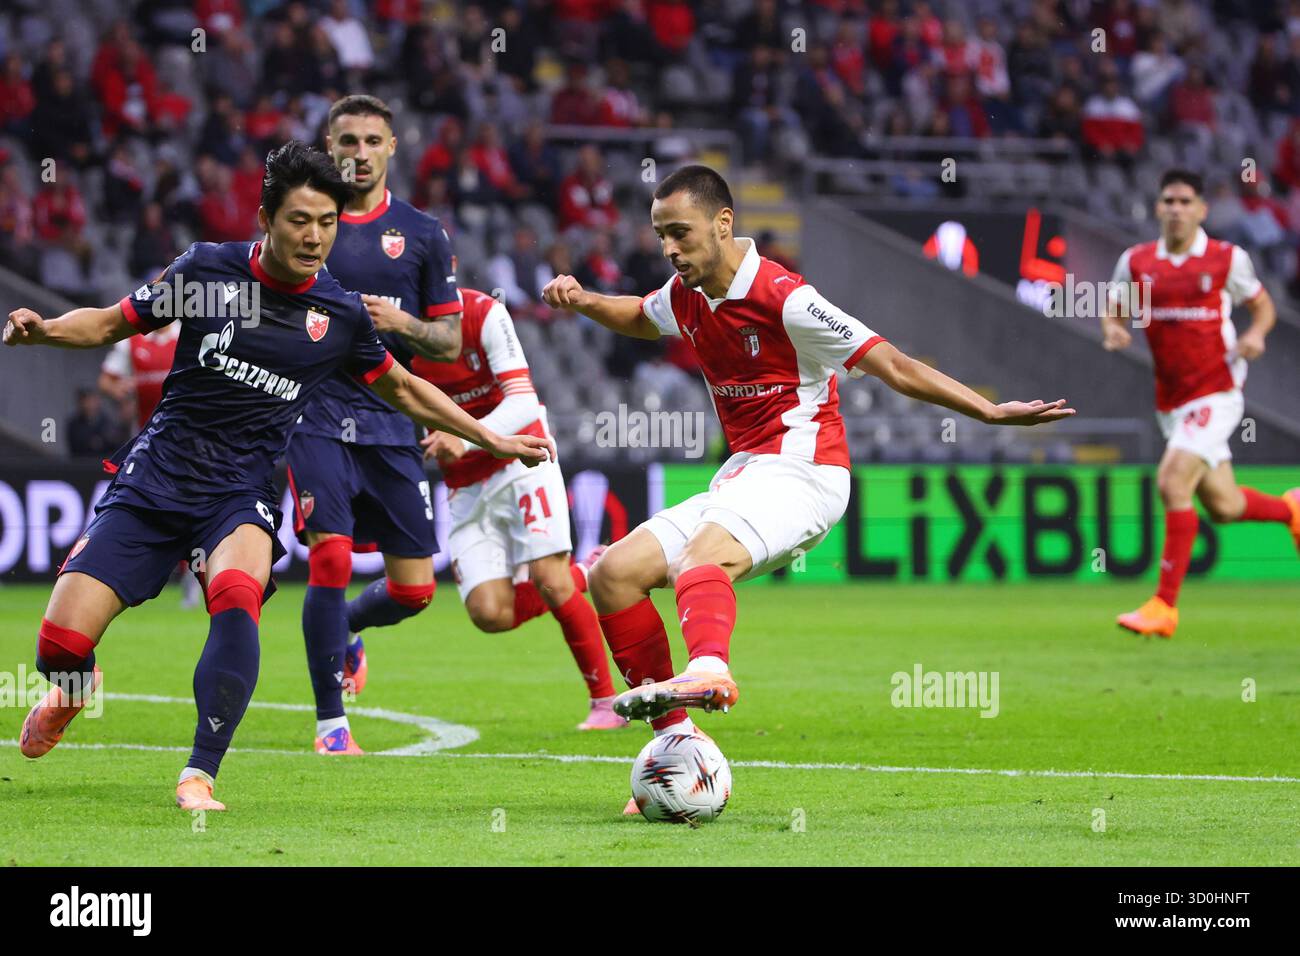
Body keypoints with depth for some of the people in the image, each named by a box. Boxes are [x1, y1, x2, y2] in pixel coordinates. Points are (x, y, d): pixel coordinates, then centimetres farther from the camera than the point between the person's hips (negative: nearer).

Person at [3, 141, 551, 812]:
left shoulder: (341, 314, 2)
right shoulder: (208, 269, -2)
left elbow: (403, 389, 20)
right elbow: (112, 324, 8)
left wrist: (494, 441, 20)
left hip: (241, 492, 0)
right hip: (154, 476, 0)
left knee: (236, 600, -35)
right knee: (60, 644, -10)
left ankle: (199, 777, -29)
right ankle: (73, 688, 30)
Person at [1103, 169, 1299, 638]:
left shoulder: (1228, 259, -5)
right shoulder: (1136, 261, 2)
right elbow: (1113, 310, 14)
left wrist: (1255, 334, -13)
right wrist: (1112, 330, -9)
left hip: (1216, 392, -5)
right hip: (1171, 401, 5)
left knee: (1173, 482, -21)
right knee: (1222, 506, 10)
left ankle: (1164, 606, -16)